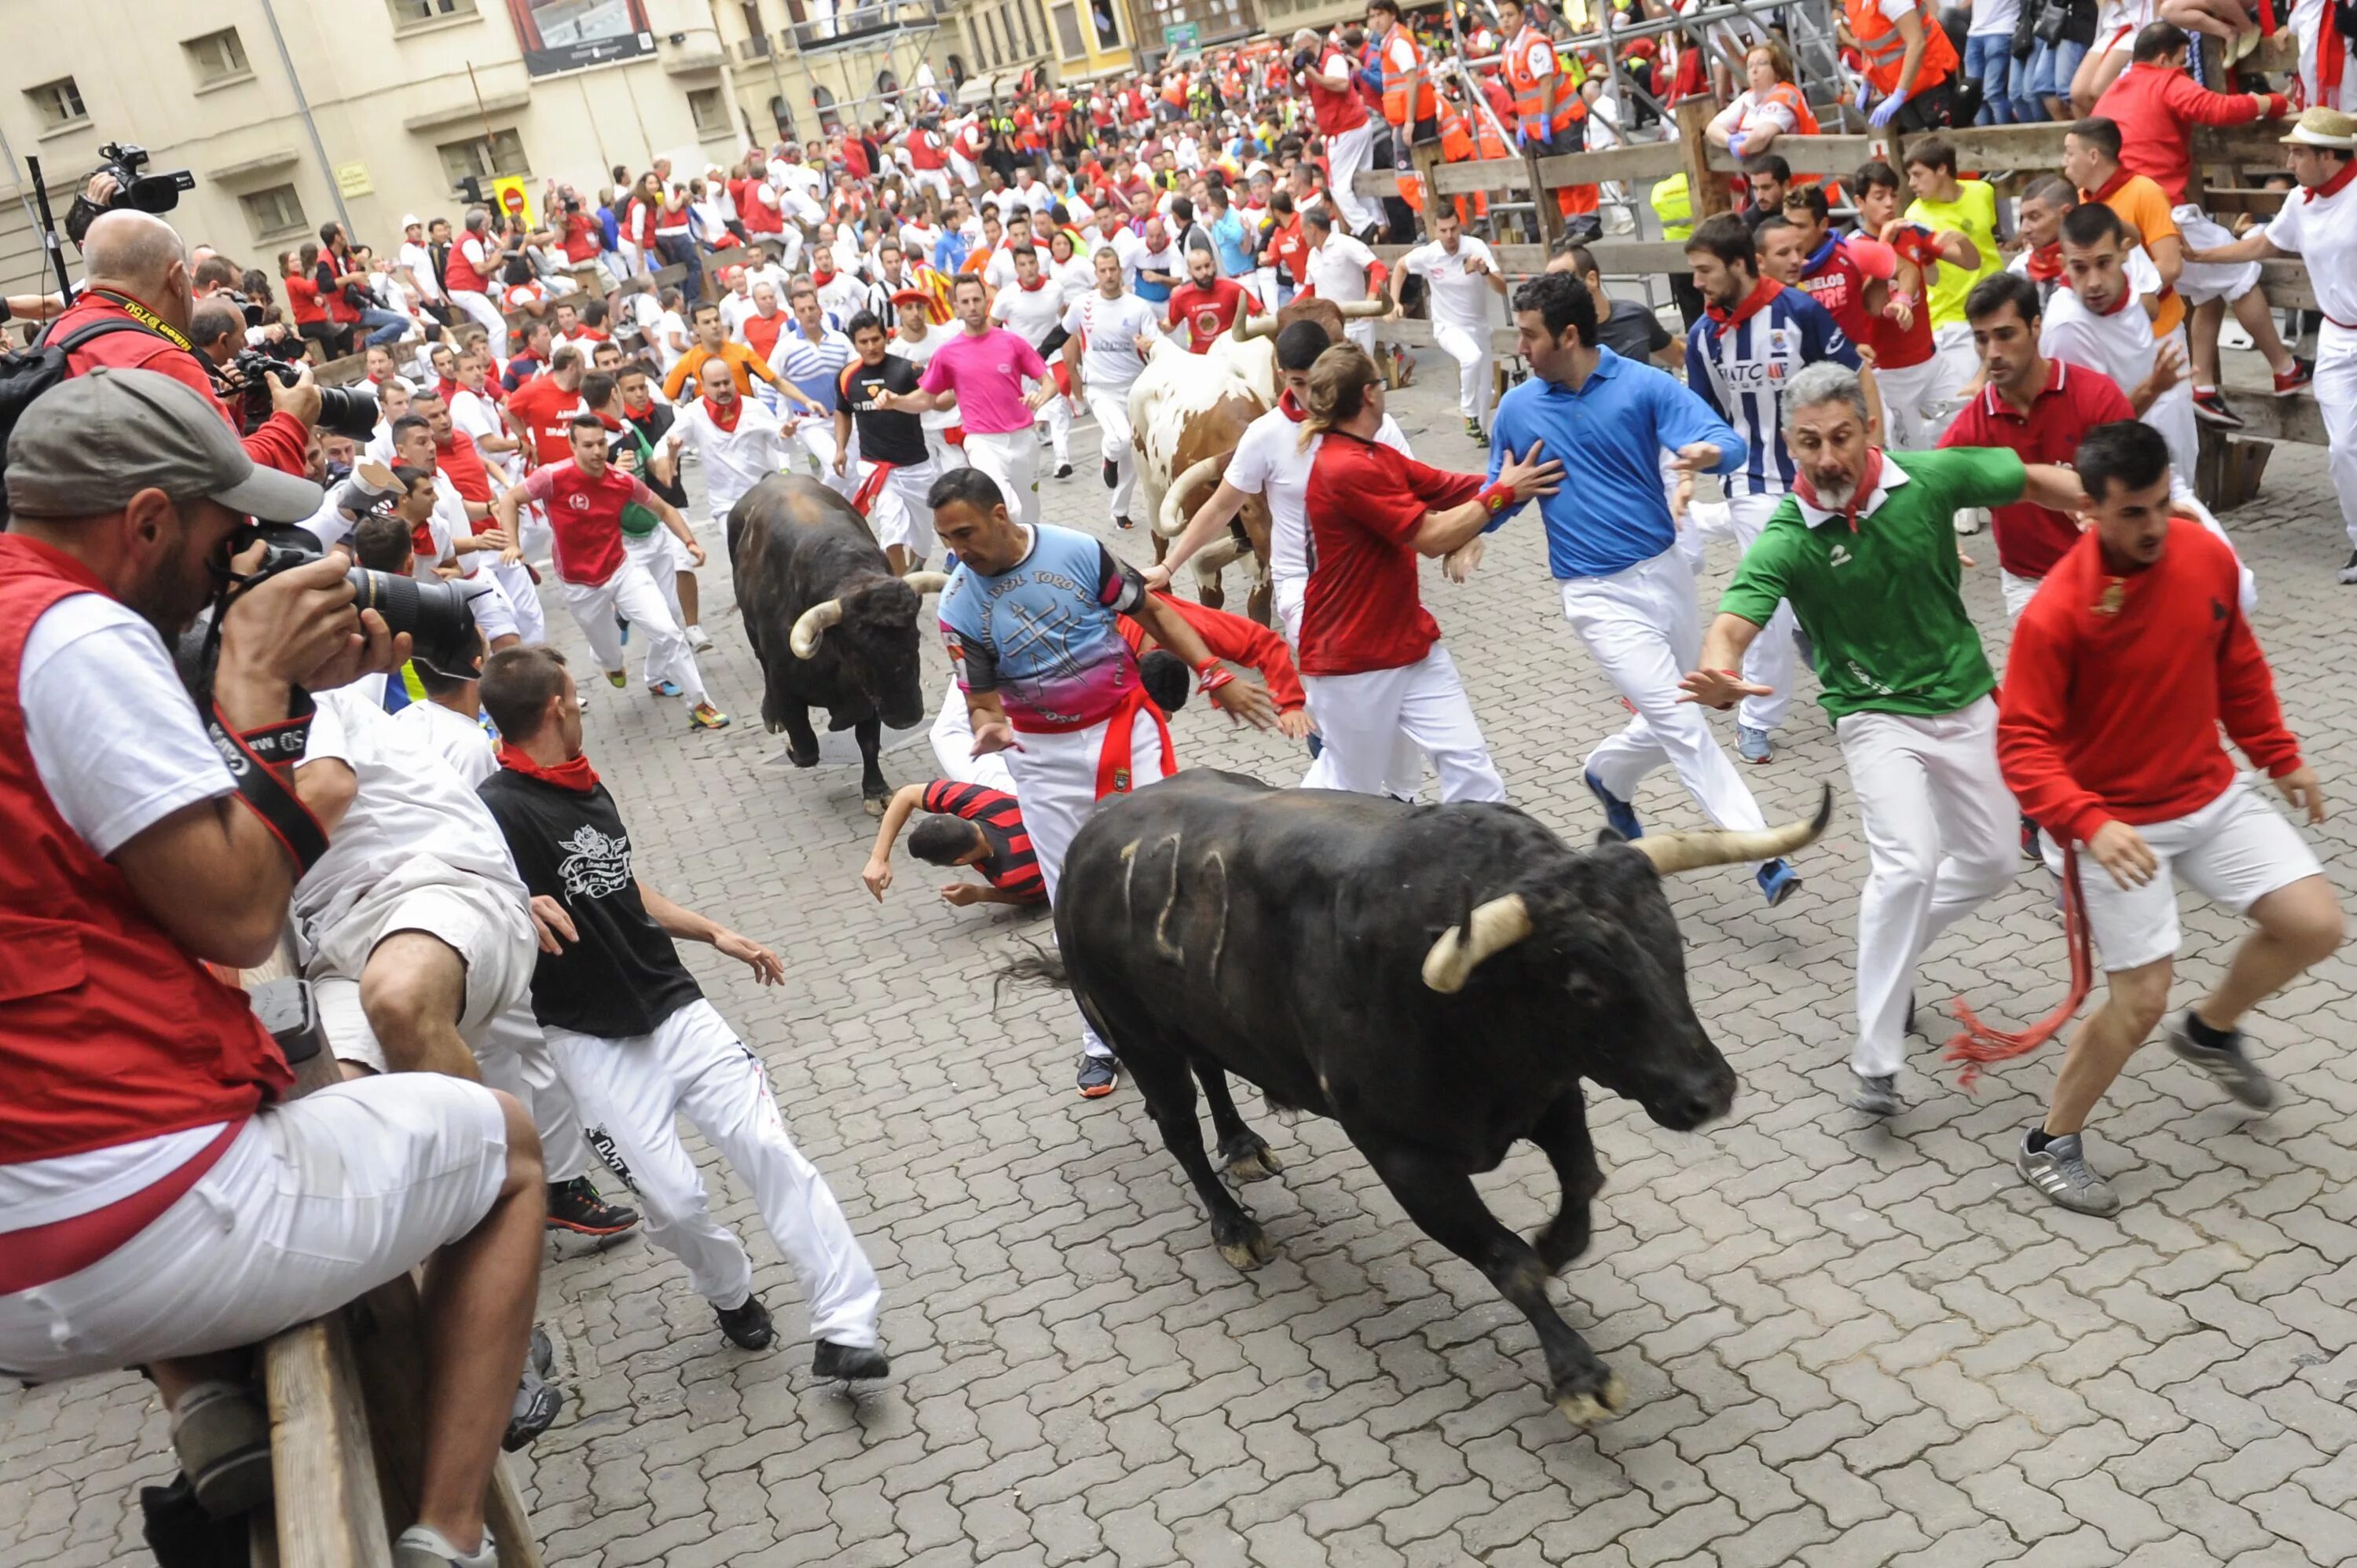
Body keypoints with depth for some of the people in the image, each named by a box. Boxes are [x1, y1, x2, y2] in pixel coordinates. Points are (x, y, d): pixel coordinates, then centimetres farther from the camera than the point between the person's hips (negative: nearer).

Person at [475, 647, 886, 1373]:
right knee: (674, 1199, -8)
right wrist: (520, 906, -40)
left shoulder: (588, 787, 12)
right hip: (594, 1039, -6)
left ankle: (845, 1326, -8)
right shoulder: (499, 809, -14)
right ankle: (731, 1295, 24)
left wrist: (717, 935, 22)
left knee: (769, 1148, -8)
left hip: (674, 1006, 6)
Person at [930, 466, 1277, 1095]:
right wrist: (989, 728, -29)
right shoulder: (959, 607, -9)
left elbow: (1154, 613, -2)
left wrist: (1216, 676, -8)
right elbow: (982, 697, -5)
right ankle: (1103, 1038, 19)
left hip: (1125, 727, -1)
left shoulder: (1077, 551, -11)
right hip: (1044, 757, 1)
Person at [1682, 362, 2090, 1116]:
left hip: (1966, 701, 4)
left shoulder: (1930, 477, -13)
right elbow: (1731, 626, -33)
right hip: (1876, 715, -4)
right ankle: (1875, 1061, -14)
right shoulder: (1785, 541, -21)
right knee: (1909, 862, -23)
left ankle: (1890, 947, 40)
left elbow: (2036, 481, 3)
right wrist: (1719, 677, -56)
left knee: (1991, 863, 13)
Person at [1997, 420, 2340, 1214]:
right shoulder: (2055, 613, -25)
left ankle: (2211, 1030, 31)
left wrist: (2280, 754, 16)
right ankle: (2050, 1144, 17)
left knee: (2316, 926, 1)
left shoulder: (2207, 556, -6)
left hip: (2212, 795, 6)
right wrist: (2089, 825, -36)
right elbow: (2023, 744, -23)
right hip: (2115, 824, -6)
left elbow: (2237, 663, 12)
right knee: (2140, 1001, -5)